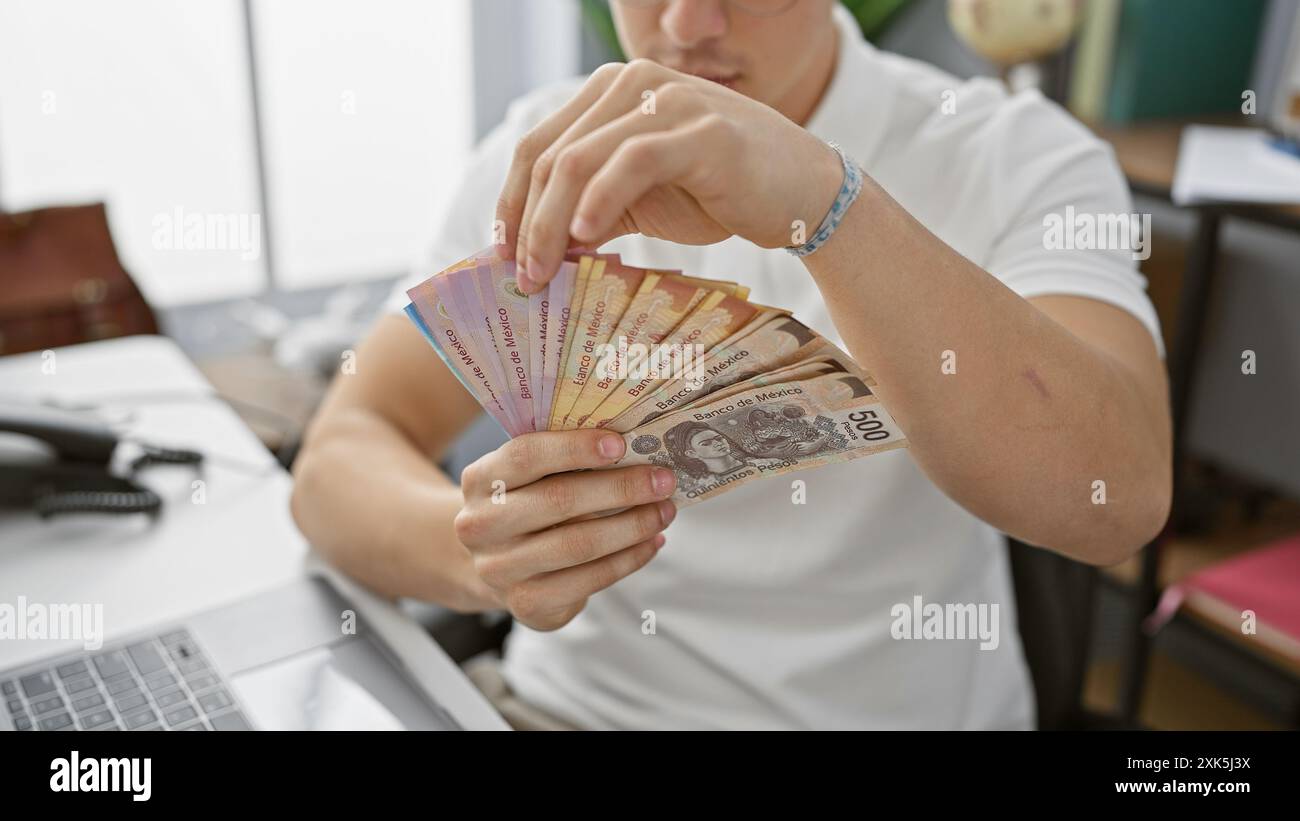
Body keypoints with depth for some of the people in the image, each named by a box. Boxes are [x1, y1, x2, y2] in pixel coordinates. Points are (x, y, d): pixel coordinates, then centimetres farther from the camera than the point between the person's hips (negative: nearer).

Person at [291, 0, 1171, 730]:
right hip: (571, 699, 2)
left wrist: (825, 199, -36)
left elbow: (1119, 499, -24)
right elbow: (340, 463, -7)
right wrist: (472, 547, -28)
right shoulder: (548, 154, -1)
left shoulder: (1018, 156, -8)